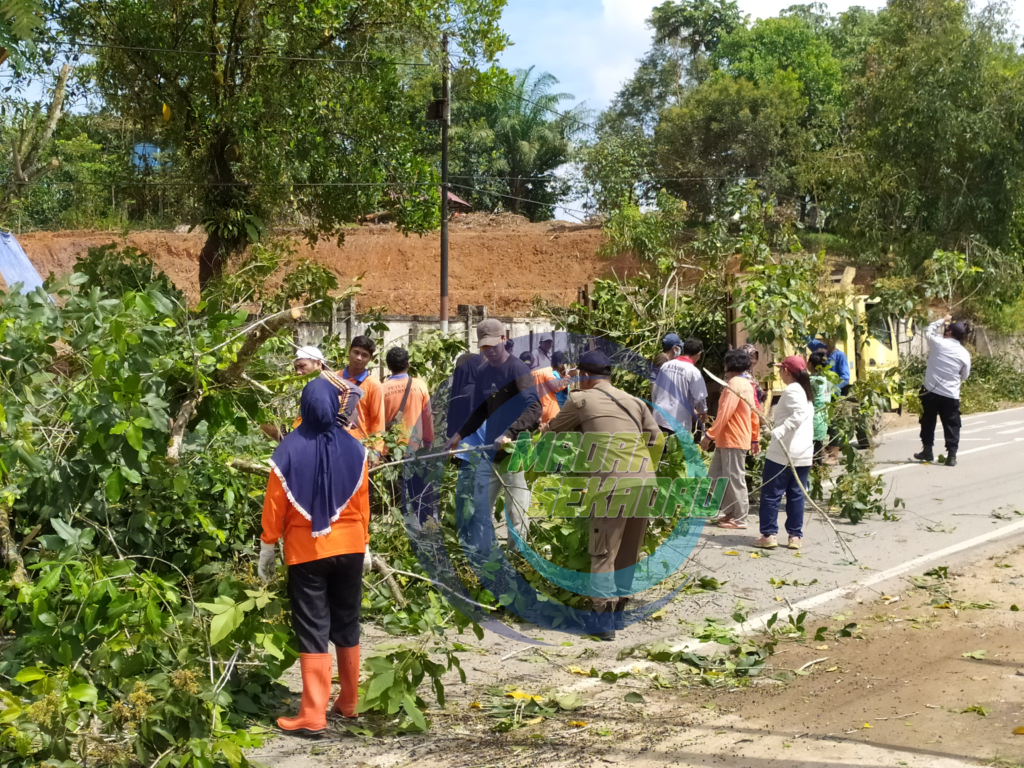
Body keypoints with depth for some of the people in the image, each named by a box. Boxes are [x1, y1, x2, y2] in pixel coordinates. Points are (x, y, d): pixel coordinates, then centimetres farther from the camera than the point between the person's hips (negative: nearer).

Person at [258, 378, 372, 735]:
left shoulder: (289, 450, -11)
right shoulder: (353, 449, -5)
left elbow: (274, 504, -7)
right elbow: (362, 503, 2)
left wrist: (268, 546, 3)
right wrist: (365, 546, 12)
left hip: (305, 551, -2)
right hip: (349, 547, 3)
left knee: (312, 630, 0)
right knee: (347, 625, 16)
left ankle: (313, 715, -4)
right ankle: (349, 702, 25)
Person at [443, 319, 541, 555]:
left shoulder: (518, 369, -9)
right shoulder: (482, 374, 11)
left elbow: (534, 409, -20)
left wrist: (510, 434, -30)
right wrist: (459, 435, 8)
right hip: (489, 451, 7)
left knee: (516, 512, -2)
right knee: (480, 506, 7)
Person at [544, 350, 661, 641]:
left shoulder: (581, 399, 7)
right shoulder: (634, 402, 18)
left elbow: (553, 432, 19)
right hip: (645, 480, 5)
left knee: (604, 554, 2)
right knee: (629, 552, 16)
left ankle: (604, 618, -5)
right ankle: (619, 609, 24)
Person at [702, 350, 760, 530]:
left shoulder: (734, 385, -16)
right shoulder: (746, 385, 16)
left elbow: (724, 414, -22)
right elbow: (754, 414, 19)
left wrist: (709, 435, -21)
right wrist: (755, 439, 23)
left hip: (733, 441, -10)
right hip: (727, 440, 10)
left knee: (735, 480, -4)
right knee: (715, 477, 13)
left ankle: (740, 519, 2)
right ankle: (730, 512, 18)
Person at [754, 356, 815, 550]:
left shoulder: (791, 390, -13)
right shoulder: (806, 391, 14)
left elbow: (800, 414, -28)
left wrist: (781, 430, -38)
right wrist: (775, 412, 30)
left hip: (783, 452, -8)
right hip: (804, 453, 8)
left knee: (771, 494, -1)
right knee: (796, 495, 10)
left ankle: (768, 535, -2)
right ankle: (795, 536, 9)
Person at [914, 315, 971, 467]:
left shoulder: (938, 343, -7)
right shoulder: (964, 354, -3)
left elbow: (928, 331, 15)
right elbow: (965, 376, 8)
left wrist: (942, 320, 24)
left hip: (931, 391, 0)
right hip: (951, 395, 1)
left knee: (928, 422, 15)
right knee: (951, 426, 7)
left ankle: (927, 451, 22)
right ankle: (951, 456, 4)